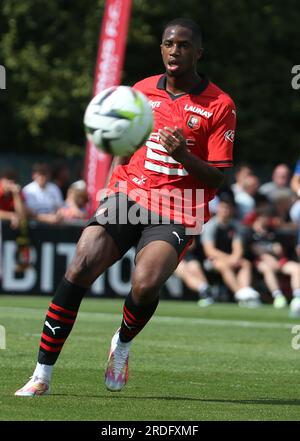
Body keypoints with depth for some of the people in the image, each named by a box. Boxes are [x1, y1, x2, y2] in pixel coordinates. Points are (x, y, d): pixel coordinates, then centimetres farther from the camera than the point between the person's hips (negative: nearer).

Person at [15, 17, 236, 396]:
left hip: (177, 213, -3)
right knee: (81, 266, -21)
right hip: (129, 194, 3)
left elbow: (218, 179, -2)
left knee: (145, 285, -28)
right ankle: (42, 376, -16)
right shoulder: (142, 91, 11)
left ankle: (123, 343, 9)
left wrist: (185, 157, -21)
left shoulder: (219, 105, -1)